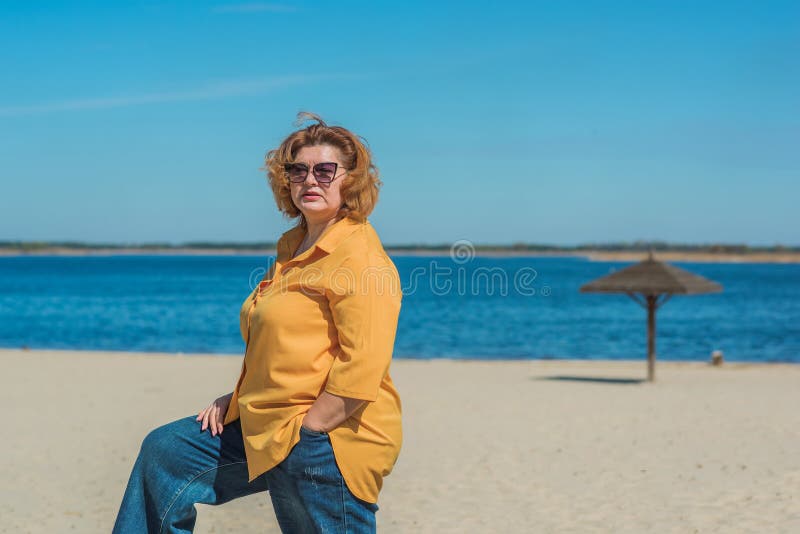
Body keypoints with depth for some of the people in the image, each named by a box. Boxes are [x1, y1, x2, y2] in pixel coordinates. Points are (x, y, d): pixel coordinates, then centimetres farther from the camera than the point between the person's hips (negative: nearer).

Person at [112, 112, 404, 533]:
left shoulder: (360, 259, -17)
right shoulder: (293, 247, 14)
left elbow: (361, 368, -25)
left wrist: (306, 430, -20)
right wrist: (239, 397, 16)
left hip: (328, 441, -10)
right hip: (266, 425, 10)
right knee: (163, 452, 18)